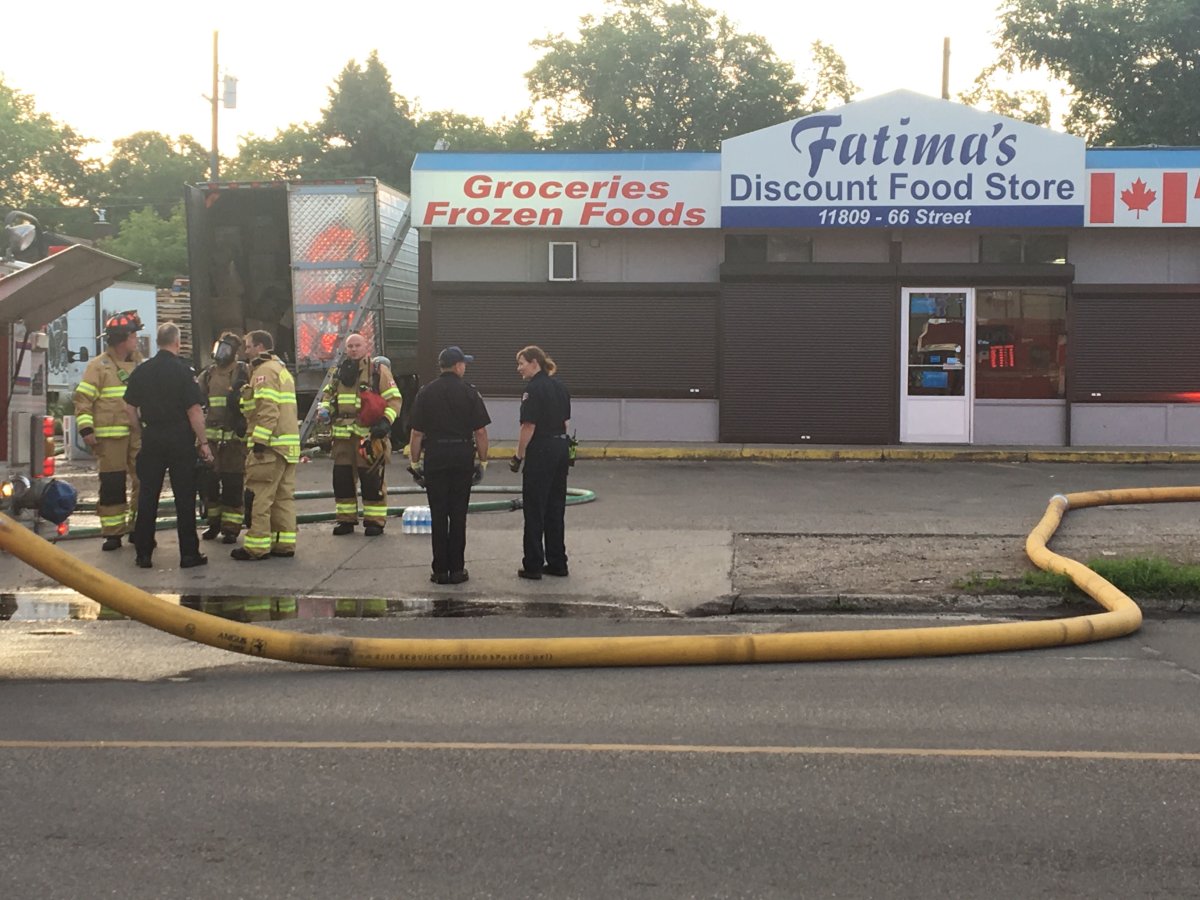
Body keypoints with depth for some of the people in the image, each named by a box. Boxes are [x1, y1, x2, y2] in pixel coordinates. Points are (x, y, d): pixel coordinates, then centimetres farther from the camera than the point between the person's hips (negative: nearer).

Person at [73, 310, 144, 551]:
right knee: (112, 485, -1)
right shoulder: (99, 366, -2)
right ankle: (112, 532, 6)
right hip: (110, 436, -5)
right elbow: (83, 398, -5)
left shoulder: (139, 364, 15)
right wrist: (86, 429, -13)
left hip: (139, 434, 5)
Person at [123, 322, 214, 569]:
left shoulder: (141, 371, 4)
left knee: (147, 496, 9)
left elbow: (130, 408, 9)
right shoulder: (183, 371, -10)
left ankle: (144, 553, 11)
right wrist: (203, 442, -7)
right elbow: (194, 410, -13)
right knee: (184, 498, 2)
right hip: (180, 438, -4)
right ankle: (189, 554, 3)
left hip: (151, 438, 4)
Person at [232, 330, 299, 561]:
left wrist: (260, 441, -21)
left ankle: (256, 546, -5)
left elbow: (268, 410, -20)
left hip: (270, 445, -10)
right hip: (288, 443, 10)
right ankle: (285, 543, 13)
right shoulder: (282, 369, 22)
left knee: (258, 496, -6)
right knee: (284, 496, 11)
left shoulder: (264, 371, -9)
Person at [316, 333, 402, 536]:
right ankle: (346, 519, 17)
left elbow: (394, 398, -3)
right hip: (342, 436, 5)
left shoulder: (379, 370, 0)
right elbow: (327, 394, 27)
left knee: (372, 479, -4)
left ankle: (375, 520, 5)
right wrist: (324, 409, 5)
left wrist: (386, 421, -16)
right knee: (342, 478, 7)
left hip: (369, 435, -5)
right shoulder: (337, 372, 16)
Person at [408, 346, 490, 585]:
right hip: (463, 457, 0)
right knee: (458, 515, 5)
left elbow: (417, 433, 0)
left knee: (438, 515, 3)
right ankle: (457, 569, 6)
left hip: (435, 457, 0)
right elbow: (480, 432, -3)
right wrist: (482, 461, 6)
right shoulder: (470, 393, -1)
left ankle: (440, 571, 4)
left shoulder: (426, 393, 1)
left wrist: (415, 463, 6)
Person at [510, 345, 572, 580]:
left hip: (540, 451, -8)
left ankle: (533, 565, 1)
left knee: (534, 509, -1)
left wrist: (518, 456, -9)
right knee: (555, 507, 12)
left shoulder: (533, 389, -14)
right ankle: (557, 563, 15)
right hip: (561, 448, 8)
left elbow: (529, 426, -17)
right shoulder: (560, 387, 11)